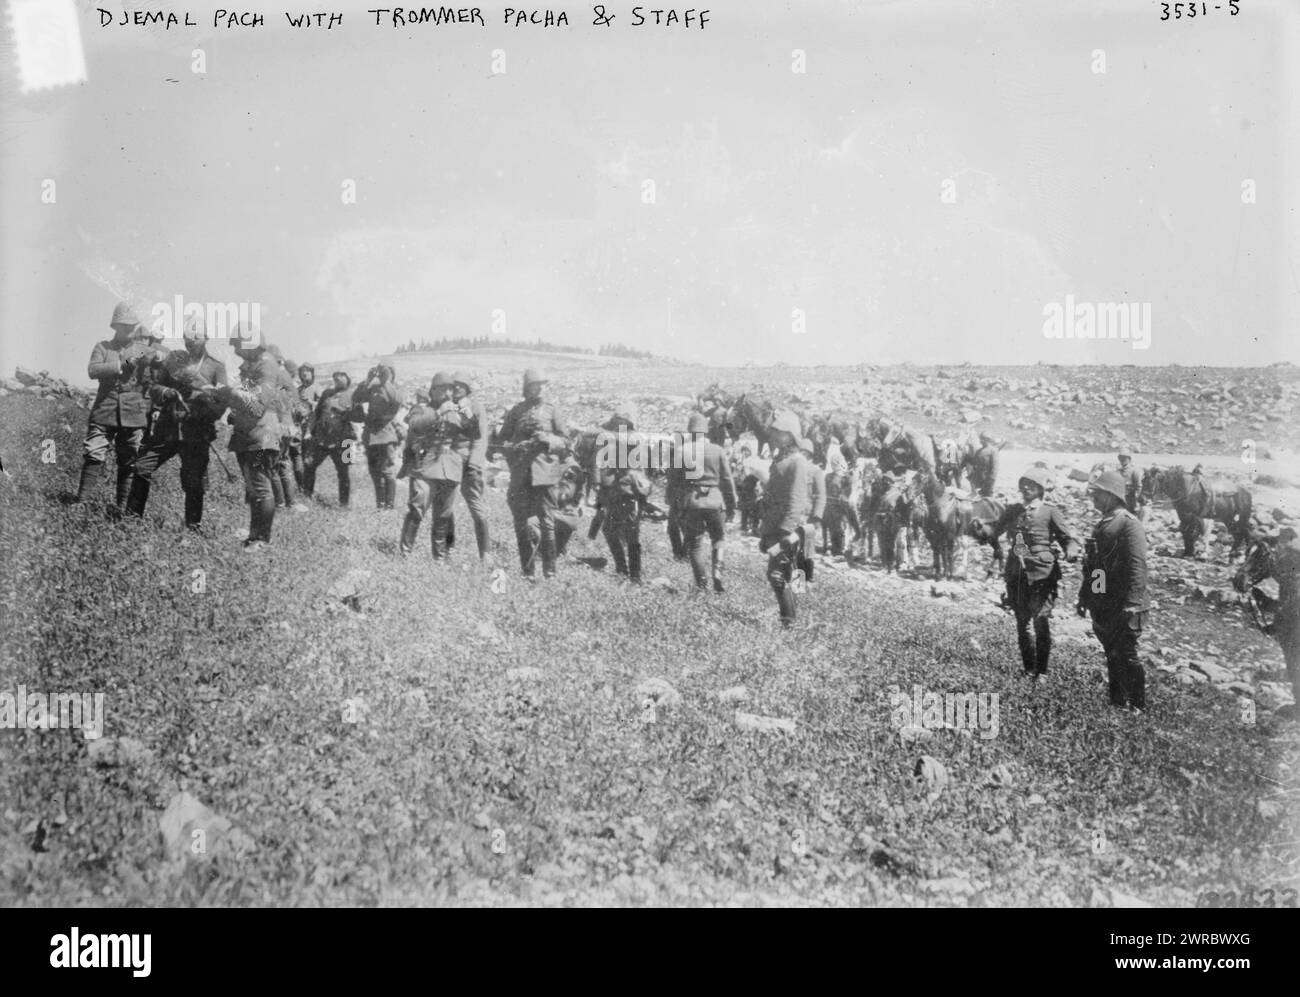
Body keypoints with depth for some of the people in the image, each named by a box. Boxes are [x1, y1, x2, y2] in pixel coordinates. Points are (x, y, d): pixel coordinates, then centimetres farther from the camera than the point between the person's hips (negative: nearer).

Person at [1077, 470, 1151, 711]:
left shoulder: (1129, 523, -11)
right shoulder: (1101, 526, 17)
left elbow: (1137, 565, -19)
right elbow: (1090, 566, 22)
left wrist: (1132, 602, -25)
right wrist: (1084, 597, 20)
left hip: (1122, 608, -8)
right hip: (1102, 606, 8)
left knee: (1126, 657, -5)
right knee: (1112, 657, 14)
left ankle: (1138, 707, 3)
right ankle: (1117, 703, 23)